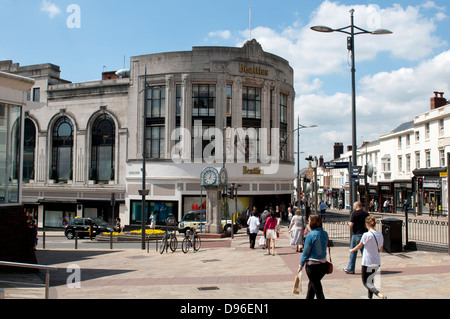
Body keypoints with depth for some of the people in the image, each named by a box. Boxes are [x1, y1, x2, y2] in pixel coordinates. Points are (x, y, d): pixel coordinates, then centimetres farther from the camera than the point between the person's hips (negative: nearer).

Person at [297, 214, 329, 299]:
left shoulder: (310, 235, -16)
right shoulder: (325, 234, 1)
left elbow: (306, 251, -12)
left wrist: (301, 264, -1)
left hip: (312, 264, -6)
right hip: (323, 263, 7)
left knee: (317, 287, 3)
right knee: (311, 284, 23)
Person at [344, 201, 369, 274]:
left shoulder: (354, 213, -8)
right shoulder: (366, 213, 7)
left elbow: (351, 225, -14)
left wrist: (349, 223, 6)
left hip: (356, 234, -4)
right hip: (365, 234, 4)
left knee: (353, 252, 4)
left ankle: (350, 269, 9)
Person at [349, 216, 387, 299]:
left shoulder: (366, 235, -16)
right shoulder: (380, 235, 1)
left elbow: (359, 246, -3)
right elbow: (380, 249, 12)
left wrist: (352, 250, 16)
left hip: (367, 263, -7)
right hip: (377, 262, 7)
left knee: (366, 282, 1)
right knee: (370, 280, 22)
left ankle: (380, 295, -18)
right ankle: (370, 297, 25)